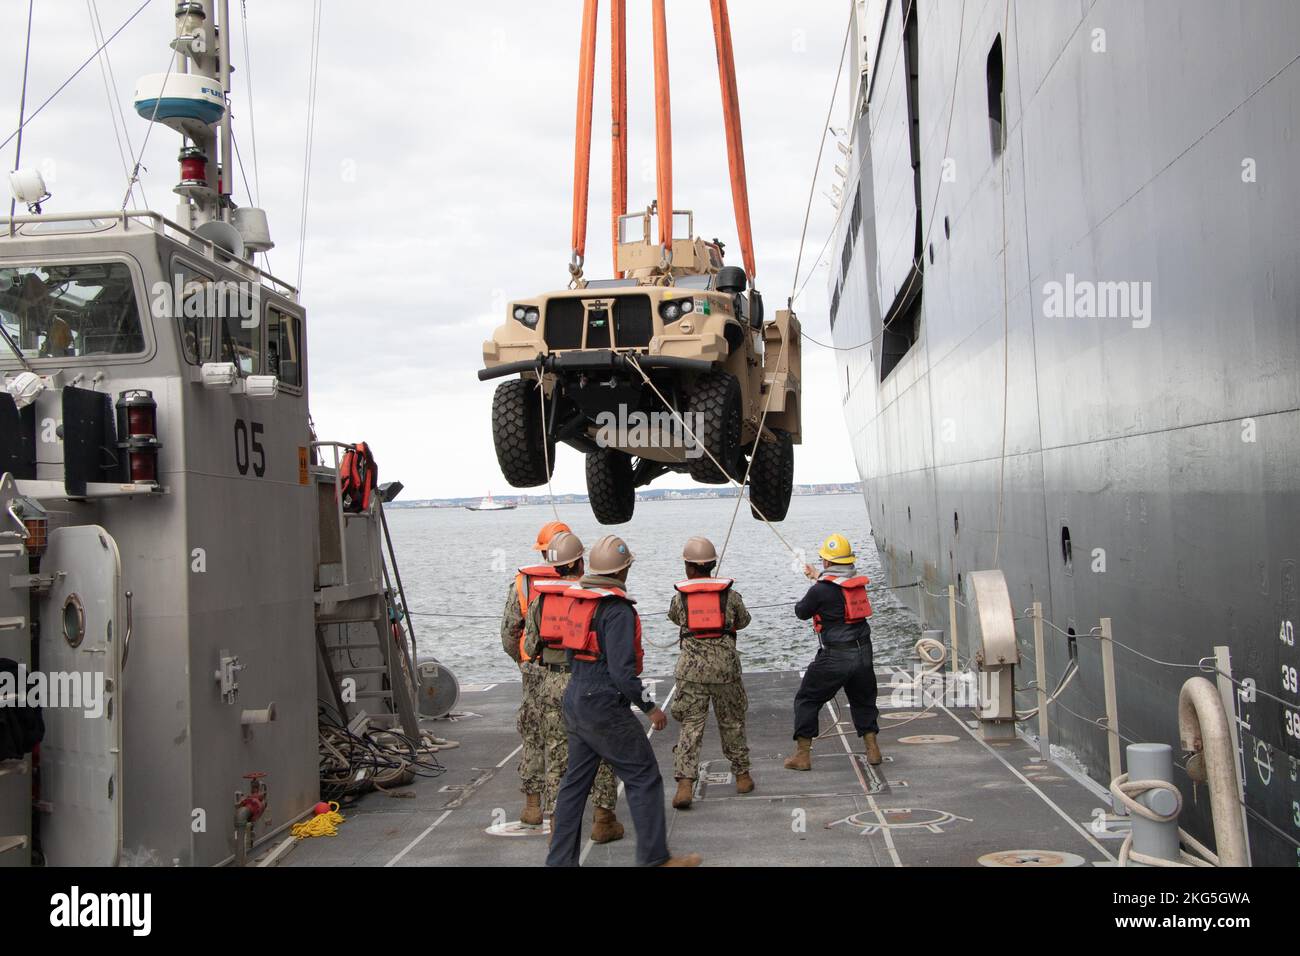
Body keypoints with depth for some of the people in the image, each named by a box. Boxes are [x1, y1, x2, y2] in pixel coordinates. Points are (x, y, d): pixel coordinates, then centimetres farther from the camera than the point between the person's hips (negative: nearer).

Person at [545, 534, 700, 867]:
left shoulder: (575, 600, 8)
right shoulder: (617, 609, -18)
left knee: (576, 781, 15)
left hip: (575, 699, 9)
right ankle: (654, 858, 7)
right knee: (644, 777, 2)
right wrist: (649, 706, -12)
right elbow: (622, 671, -22)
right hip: (605, 706, -9)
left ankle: (560, 860, 18)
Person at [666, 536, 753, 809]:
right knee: (732, 723, 16)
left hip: (691, 669, -1)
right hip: (725, 667, 1)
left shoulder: (680, 596, 0)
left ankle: (685, 783, -11)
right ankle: (742, 776, 27)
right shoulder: (730, 594, 2)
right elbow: (743, 621, 18)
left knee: (690, 726, 1)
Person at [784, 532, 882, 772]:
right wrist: (817, 577, 42)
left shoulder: (821, 590, -15)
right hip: (863, 653, 6)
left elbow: (801, 612, 1)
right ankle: (872, 749, 20)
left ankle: (802, 754, 8)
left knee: (807, 700, 8)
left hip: (834, 657, -5)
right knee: (863, 700, 23)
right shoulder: (859, 583, 5)